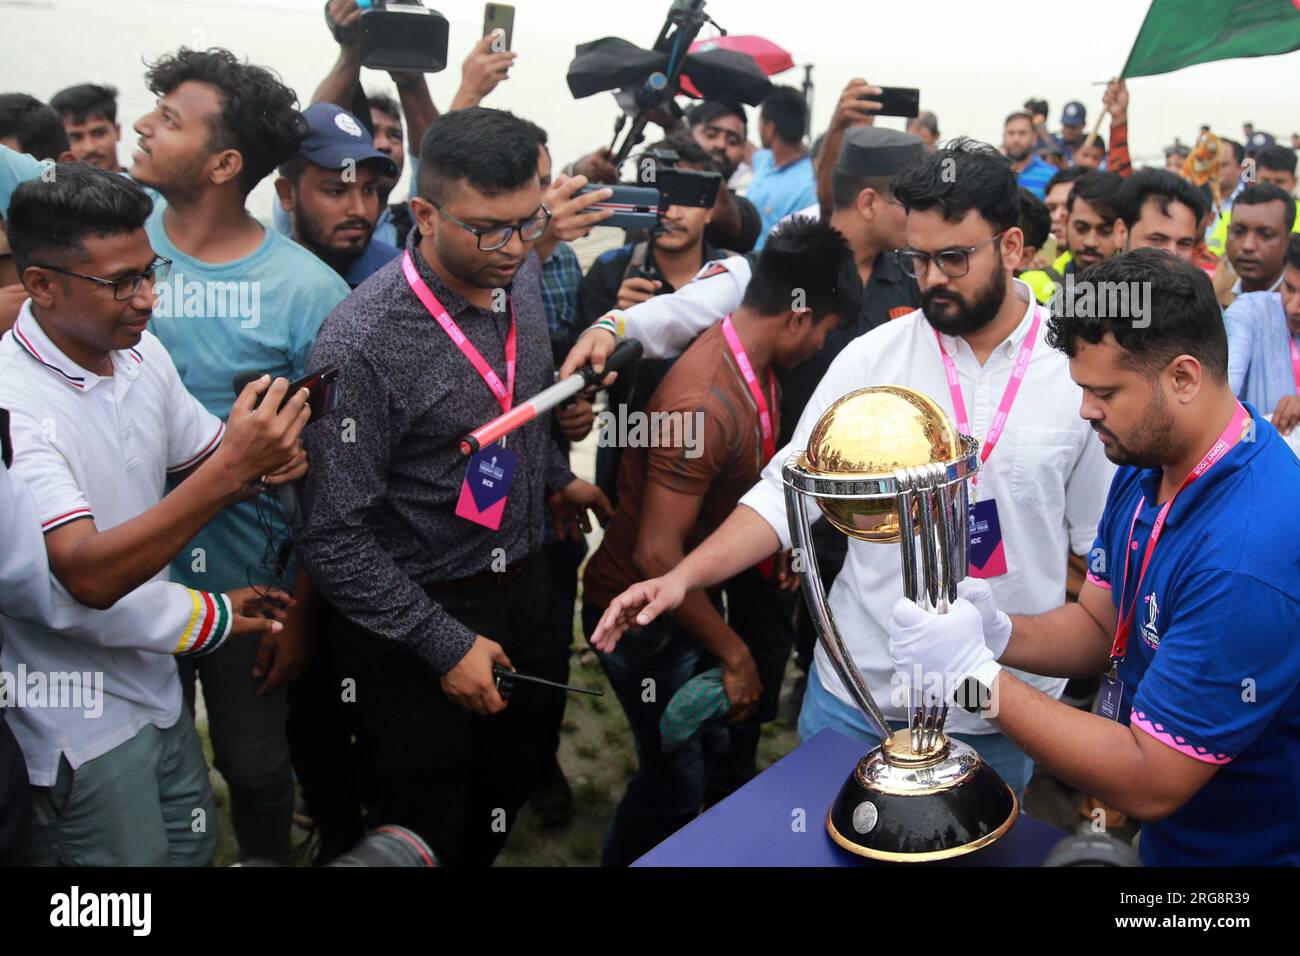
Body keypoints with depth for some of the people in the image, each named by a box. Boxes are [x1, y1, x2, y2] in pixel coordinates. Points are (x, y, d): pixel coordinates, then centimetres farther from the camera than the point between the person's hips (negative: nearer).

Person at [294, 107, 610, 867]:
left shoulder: (522, 277, -5)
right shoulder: (363, 343, -26)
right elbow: (333, 534, -23)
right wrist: (444, 644, -20)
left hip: (525, 587, 7)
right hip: (419, 611, -6)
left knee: (517, 776, 25)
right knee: (425, 836, 13)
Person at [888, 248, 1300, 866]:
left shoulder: (1250, 551, -33)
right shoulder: (1144, 467, -4)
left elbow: (1149, 786, -29)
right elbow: (1097, 625, 4)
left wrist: (977, 673, -29)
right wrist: (997, 633, -16)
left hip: (1236, 847, -7)